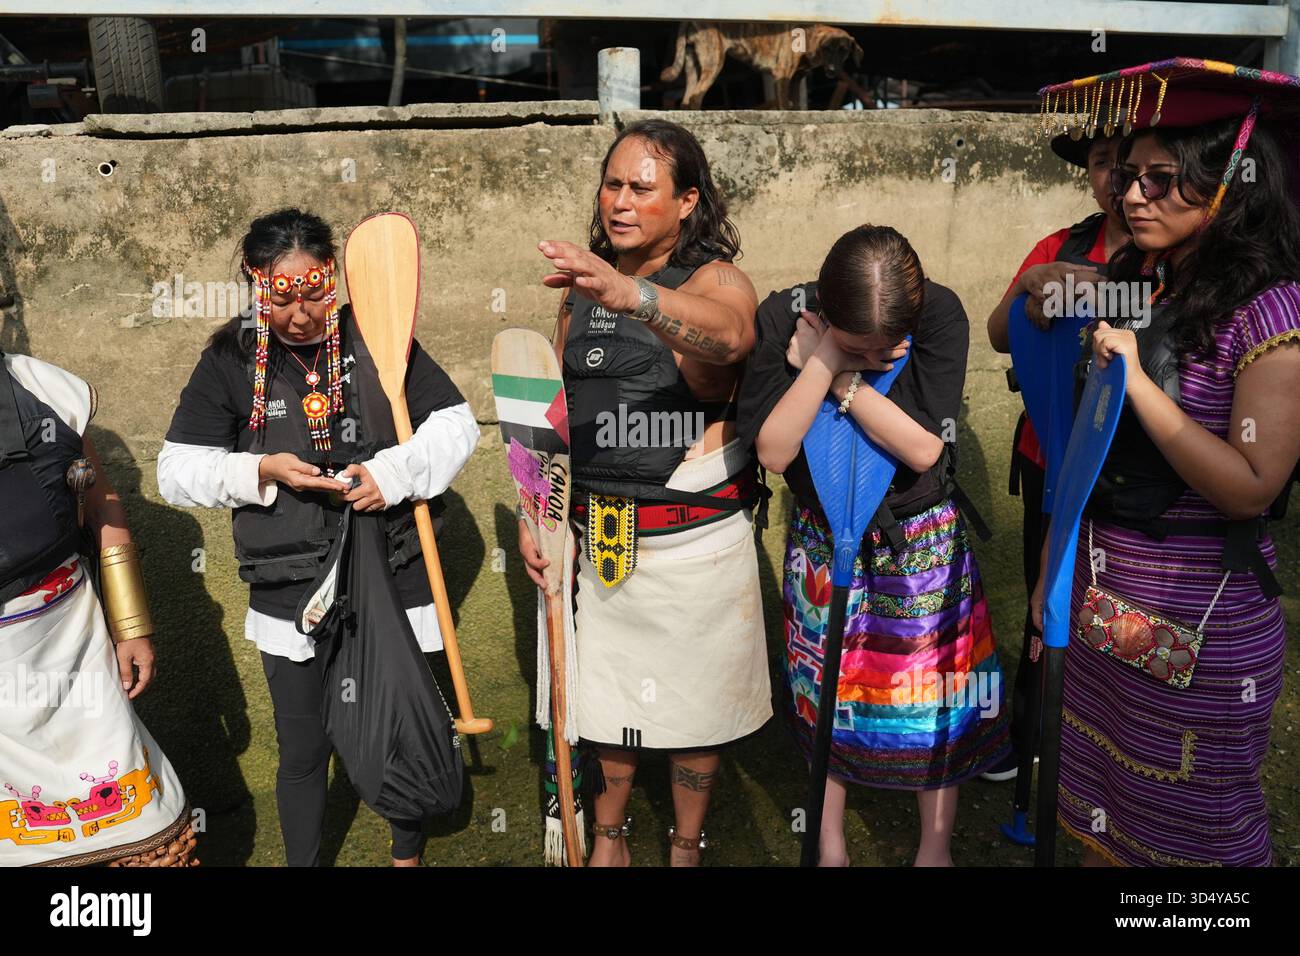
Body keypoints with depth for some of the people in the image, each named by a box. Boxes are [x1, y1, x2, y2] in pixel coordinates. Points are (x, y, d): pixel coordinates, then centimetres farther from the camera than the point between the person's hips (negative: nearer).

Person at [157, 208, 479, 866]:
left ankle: (408, 854, 43)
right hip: (290, 596, 0)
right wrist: (262, 471, -17)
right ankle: (301, 862, 39)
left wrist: (393, 471, -19)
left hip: (392, 581, 0)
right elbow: (177, 471, -1)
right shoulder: (230, 360, -3)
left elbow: (456, 423, -3)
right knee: (303, 753, 14)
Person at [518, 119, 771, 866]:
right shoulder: (584, 286, 7)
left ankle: (687, 847, 34)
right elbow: (558, 408, 13)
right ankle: (609, 836, 40)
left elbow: (730, 334, -37)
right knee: (612, 692, 19)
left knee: (693, 700, 11)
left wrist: (628, 292, -54)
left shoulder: (715, 279, -11)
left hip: (696, 537, -4)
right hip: (602, 533, 5)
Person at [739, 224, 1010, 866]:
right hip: (823, 541, 1)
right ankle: (831, 846, 39)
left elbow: (923, 448, -26)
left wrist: (840, 375, -27)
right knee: (827, 698, 15)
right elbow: (772, 452, -22)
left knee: (932, 699, 11)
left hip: (922, 542, -1)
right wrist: (824, 361, -30)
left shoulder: (940, 314, -20)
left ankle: (935, 845, 37)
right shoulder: (782, 318, -18)